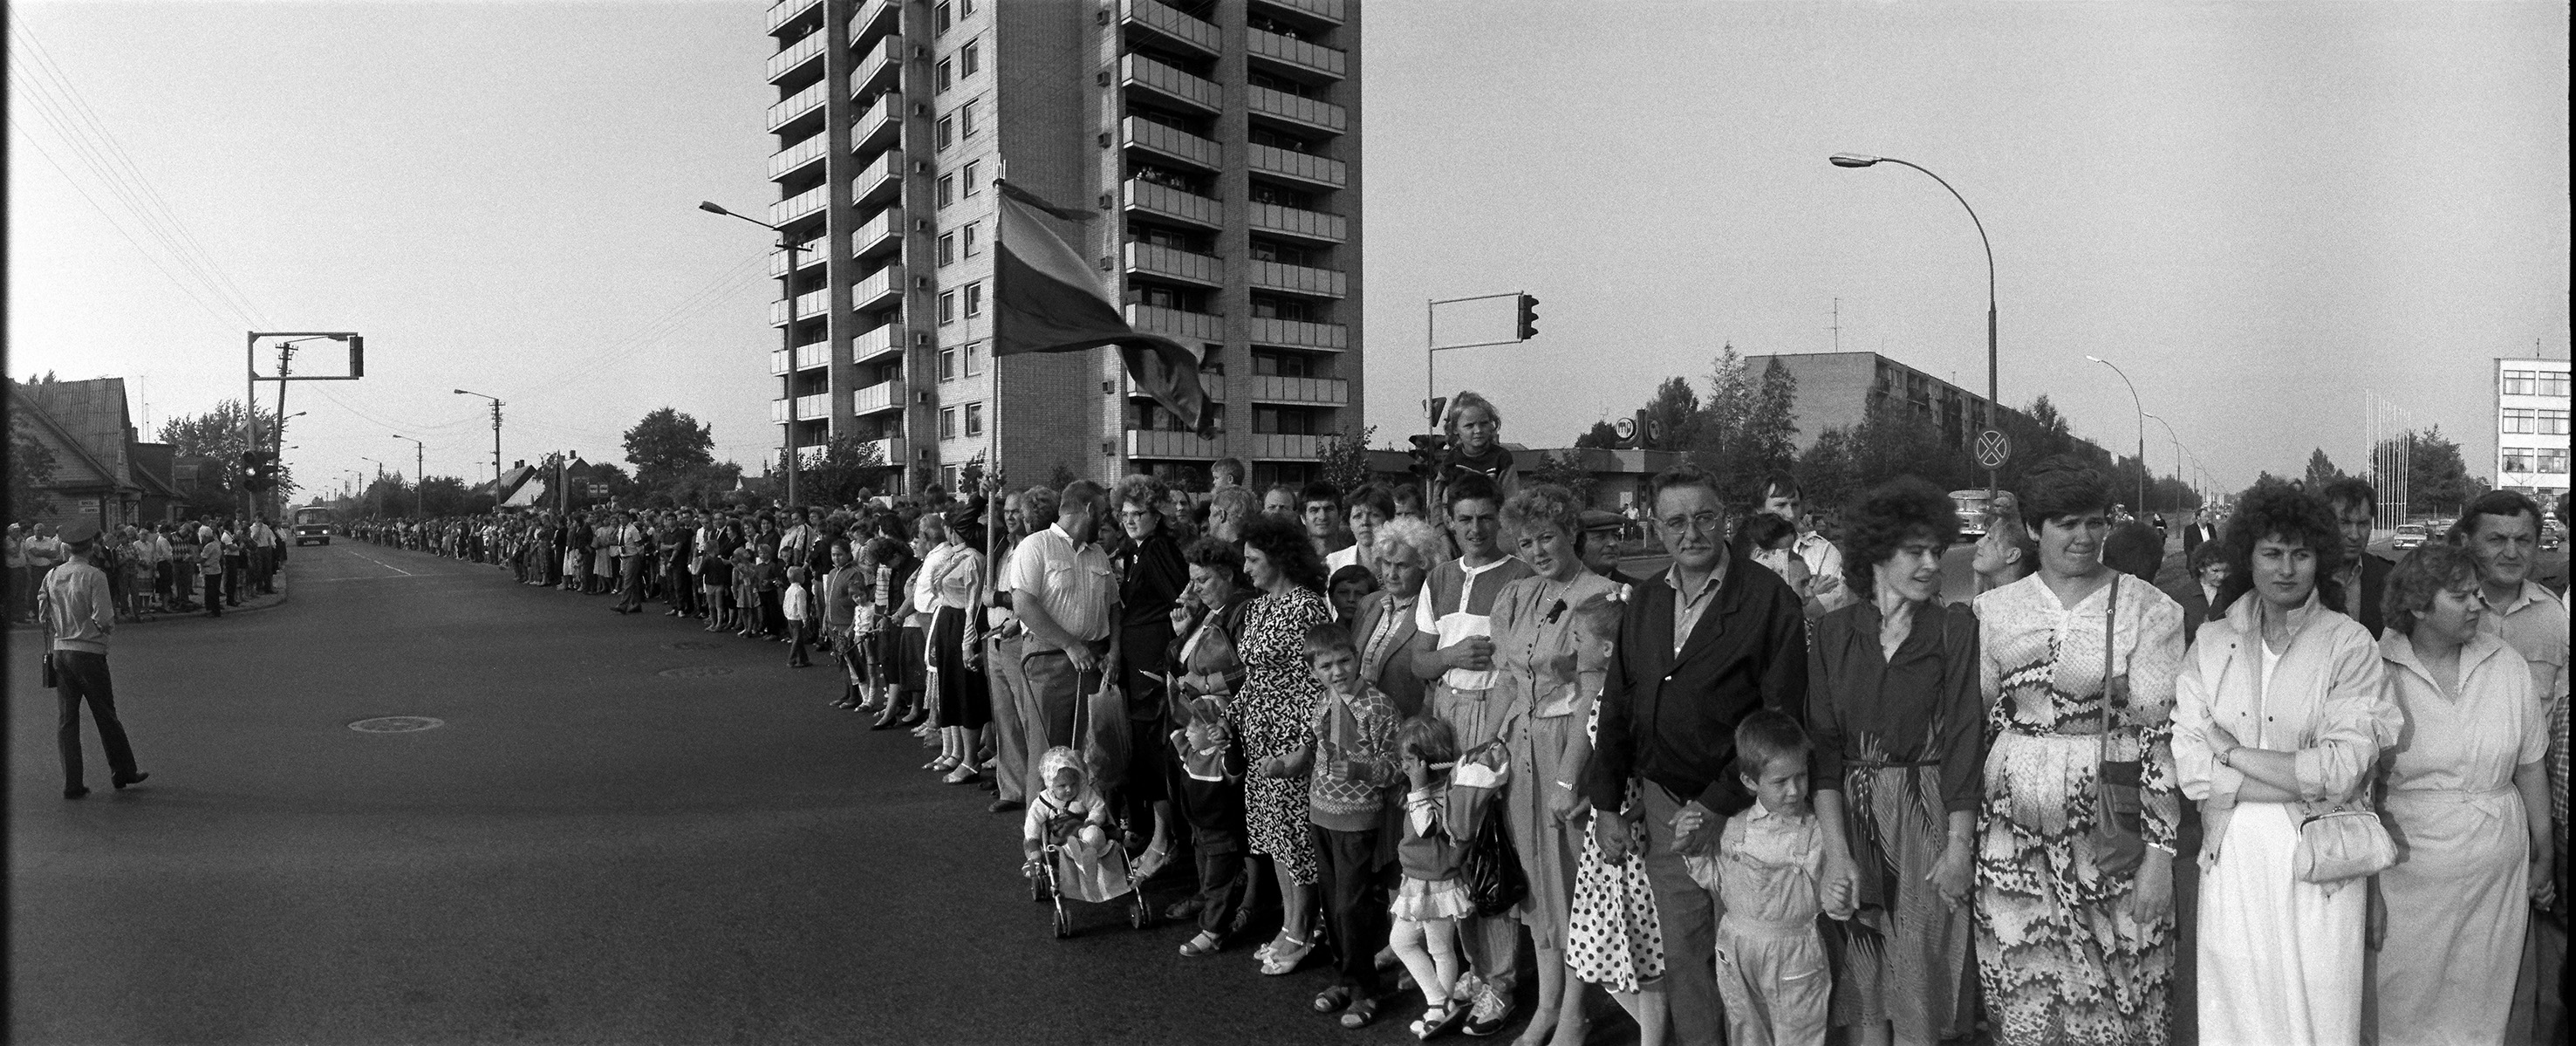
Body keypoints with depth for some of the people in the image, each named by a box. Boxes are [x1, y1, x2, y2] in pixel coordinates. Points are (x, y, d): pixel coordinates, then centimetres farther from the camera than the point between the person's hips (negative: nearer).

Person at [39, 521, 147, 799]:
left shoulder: (52, 576, 4)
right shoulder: (94, 576, -13)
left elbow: (43, 617, 7)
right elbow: (103, 619, -17)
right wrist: (111, 625, 4)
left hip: (60, 649, 5)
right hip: (89, 652, -5)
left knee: (67, 718, 8)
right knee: (106, 716, 8)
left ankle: (72, 783, 8)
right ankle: (123, 772, 19)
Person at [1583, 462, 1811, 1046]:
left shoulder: (1770, 600, -9)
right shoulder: (1644, 604, 9)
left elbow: (1780, 719, -13)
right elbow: (1617, 708, 13)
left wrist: (1716, 804, -16)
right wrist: (1606, 805, 6)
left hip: (1739, 810, -5)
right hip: (1662, 809, 5)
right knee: (1683, 957, 12)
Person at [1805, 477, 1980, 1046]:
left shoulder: (1955, 627, -2)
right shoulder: (1834, 631, 3)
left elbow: (1964, 741, -6)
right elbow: (1824, 746, -1)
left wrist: (1959, 845, -12)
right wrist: (1837, 850, -9)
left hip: (1927, 815, -2)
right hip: (1851, 813, 2)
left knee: (1919, 994, 2)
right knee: (1862, 984, 8)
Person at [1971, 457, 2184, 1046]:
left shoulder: (2147, 610, -4)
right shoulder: (1995, 611, 6)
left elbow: (2162, 735, -7)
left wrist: (2159, 851, -12)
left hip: (2110, 829, -3)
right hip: (2013, 835, 3)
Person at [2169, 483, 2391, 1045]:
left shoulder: (2350, 644, -4)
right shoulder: (2213, 641, 3)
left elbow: (2342, 768, -13)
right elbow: (2189, 766, -5)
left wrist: (2231, 752, -9)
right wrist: (2302, 782, -13)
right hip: (2231, 860, 2)